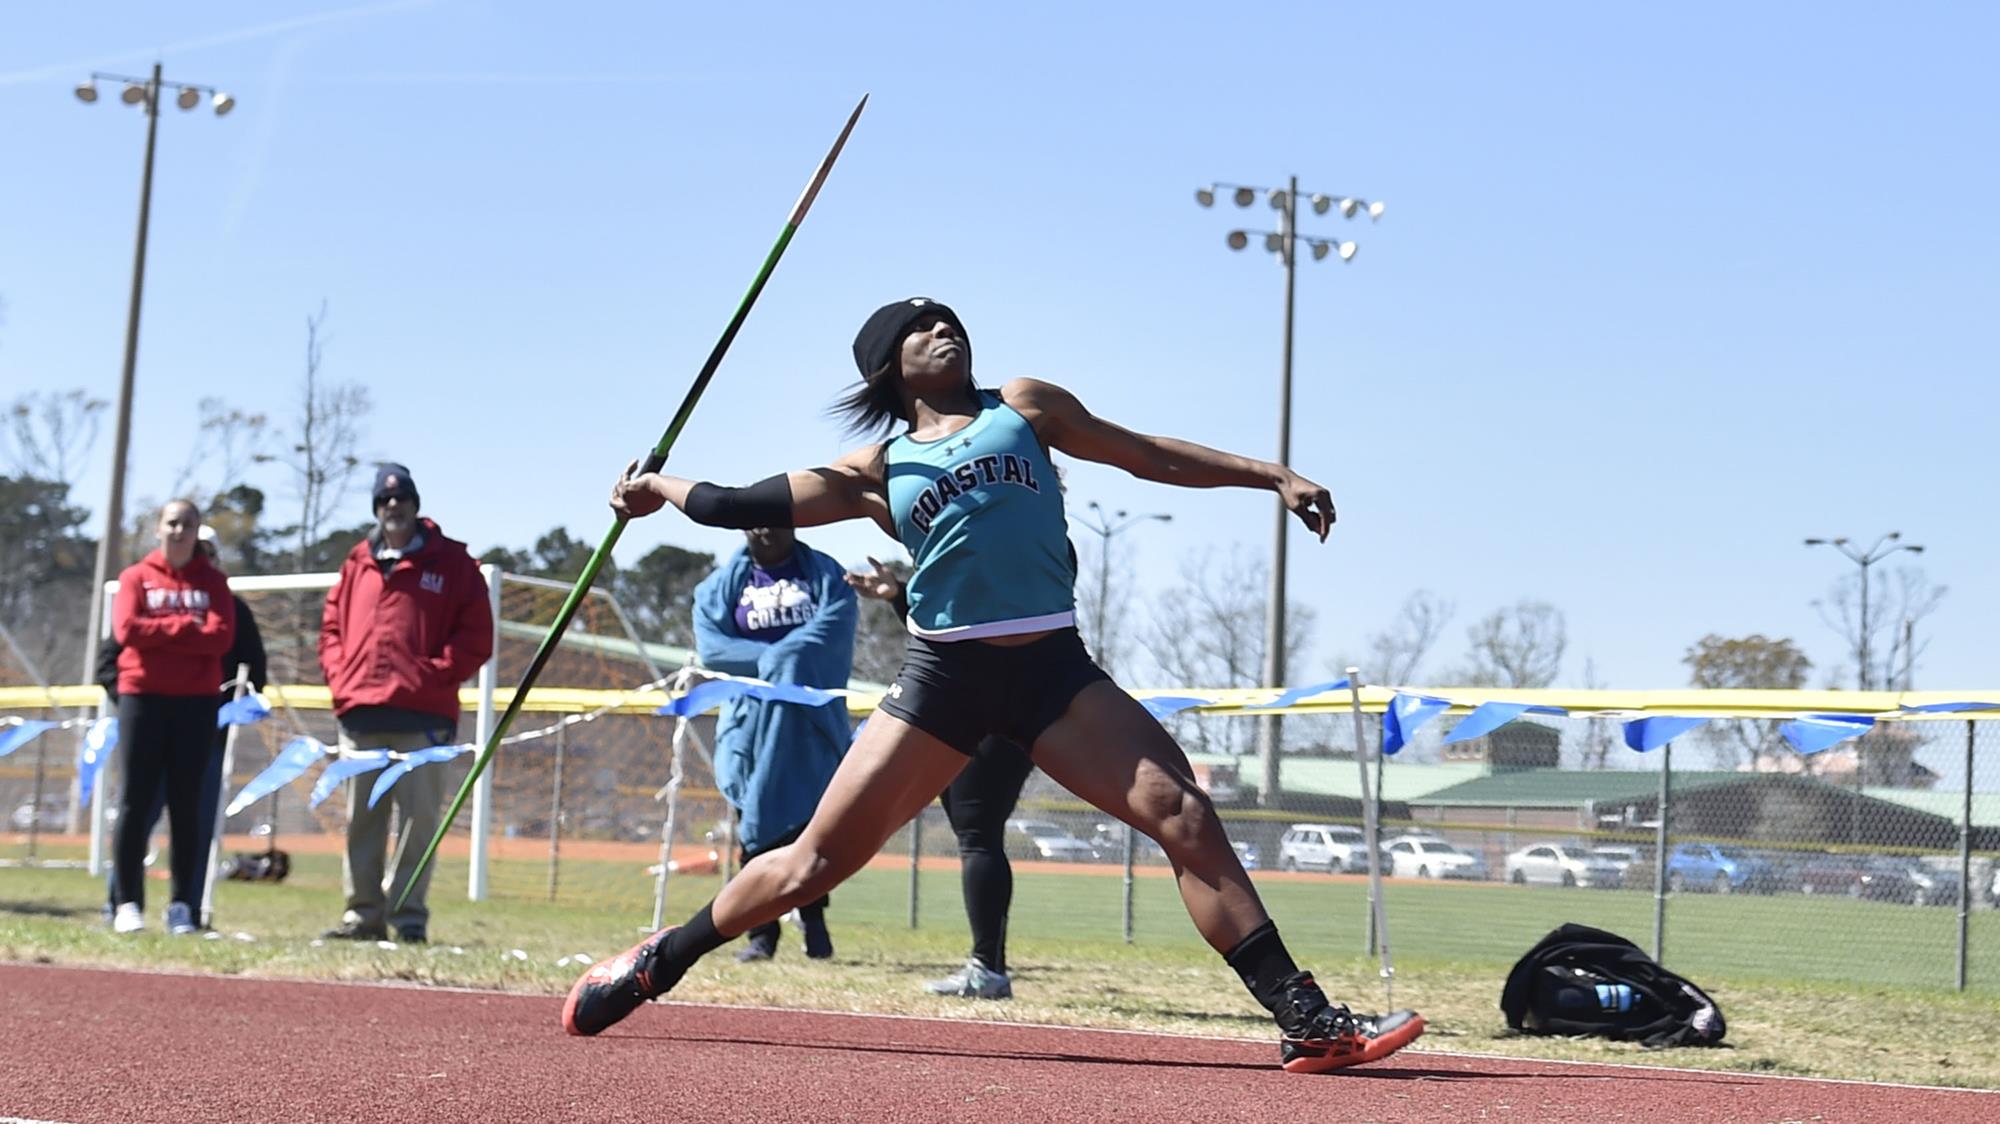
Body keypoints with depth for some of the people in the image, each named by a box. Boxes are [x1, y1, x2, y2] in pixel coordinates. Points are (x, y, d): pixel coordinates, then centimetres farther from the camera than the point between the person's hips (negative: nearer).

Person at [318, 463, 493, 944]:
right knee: (360, 817, 6)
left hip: (422, 714, -4)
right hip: (359, 711, 4)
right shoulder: (358, 562, 16)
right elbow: (331, 624, 19)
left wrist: (436, 675, -10)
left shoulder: (452, 561, 4)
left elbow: (476, 634, 0)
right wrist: (339, 677, 4)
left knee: (417, 817, -4)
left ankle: (409, 915, 0)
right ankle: (362, 913, 12)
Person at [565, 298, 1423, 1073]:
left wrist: (1273, 475, 16)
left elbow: (1147, 454, 19)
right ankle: (657, 962, 19)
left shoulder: (1023, 407, 14)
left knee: (1185, 817, -14)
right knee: (816, 860, -2)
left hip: (1053, 669, 1)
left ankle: (1308, 1023, -13)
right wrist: (664, 489, 6)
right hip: (945, 674, -1)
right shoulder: (876, 472, 12)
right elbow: (750, 505, 14)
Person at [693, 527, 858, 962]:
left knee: (812, 823, -5)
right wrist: (773, 659, -14)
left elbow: (832, 630, -10)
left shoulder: (826, 575, 8)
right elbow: (711, 646, -3)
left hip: (813, 719, -1)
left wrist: (777, 658, -19)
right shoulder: (721, 583, 11)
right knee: (757, 828, -2)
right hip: (751, 721, 1)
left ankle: (813, 921, 7)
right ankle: (761, 933, 1)